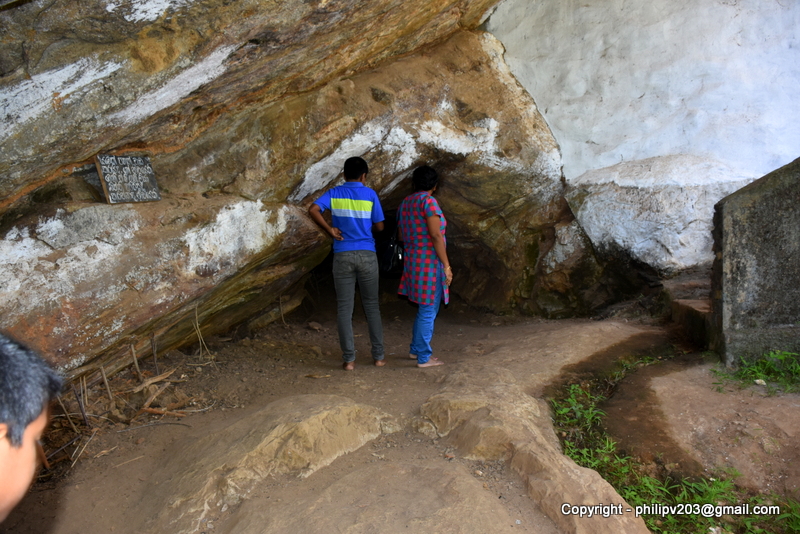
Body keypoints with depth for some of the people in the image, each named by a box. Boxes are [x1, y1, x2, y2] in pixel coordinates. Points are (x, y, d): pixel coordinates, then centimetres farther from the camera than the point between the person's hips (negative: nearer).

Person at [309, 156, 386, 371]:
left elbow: (313, 210, -12)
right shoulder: (370, 194, 2)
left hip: (343, 255, 0)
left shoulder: (334, 193, 3)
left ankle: (349, 359, 5)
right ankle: (378, 356, 15)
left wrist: (330, 229, -3)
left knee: (344, 308, 5)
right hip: (367, 255, 0)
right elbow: (379, 227, 5)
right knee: (372, 306, 11)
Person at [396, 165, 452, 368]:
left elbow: (402, 236, 19)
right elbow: (435, 235, -19)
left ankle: (415, 349, 29)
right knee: (428, 311, 0)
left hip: (412, 262, 9)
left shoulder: (404, 204, 12)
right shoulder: (428, 201, -13)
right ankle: (423, 357, 8)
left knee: (425, 309, 20)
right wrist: (446, 265, -16)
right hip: (429, 263, -9)